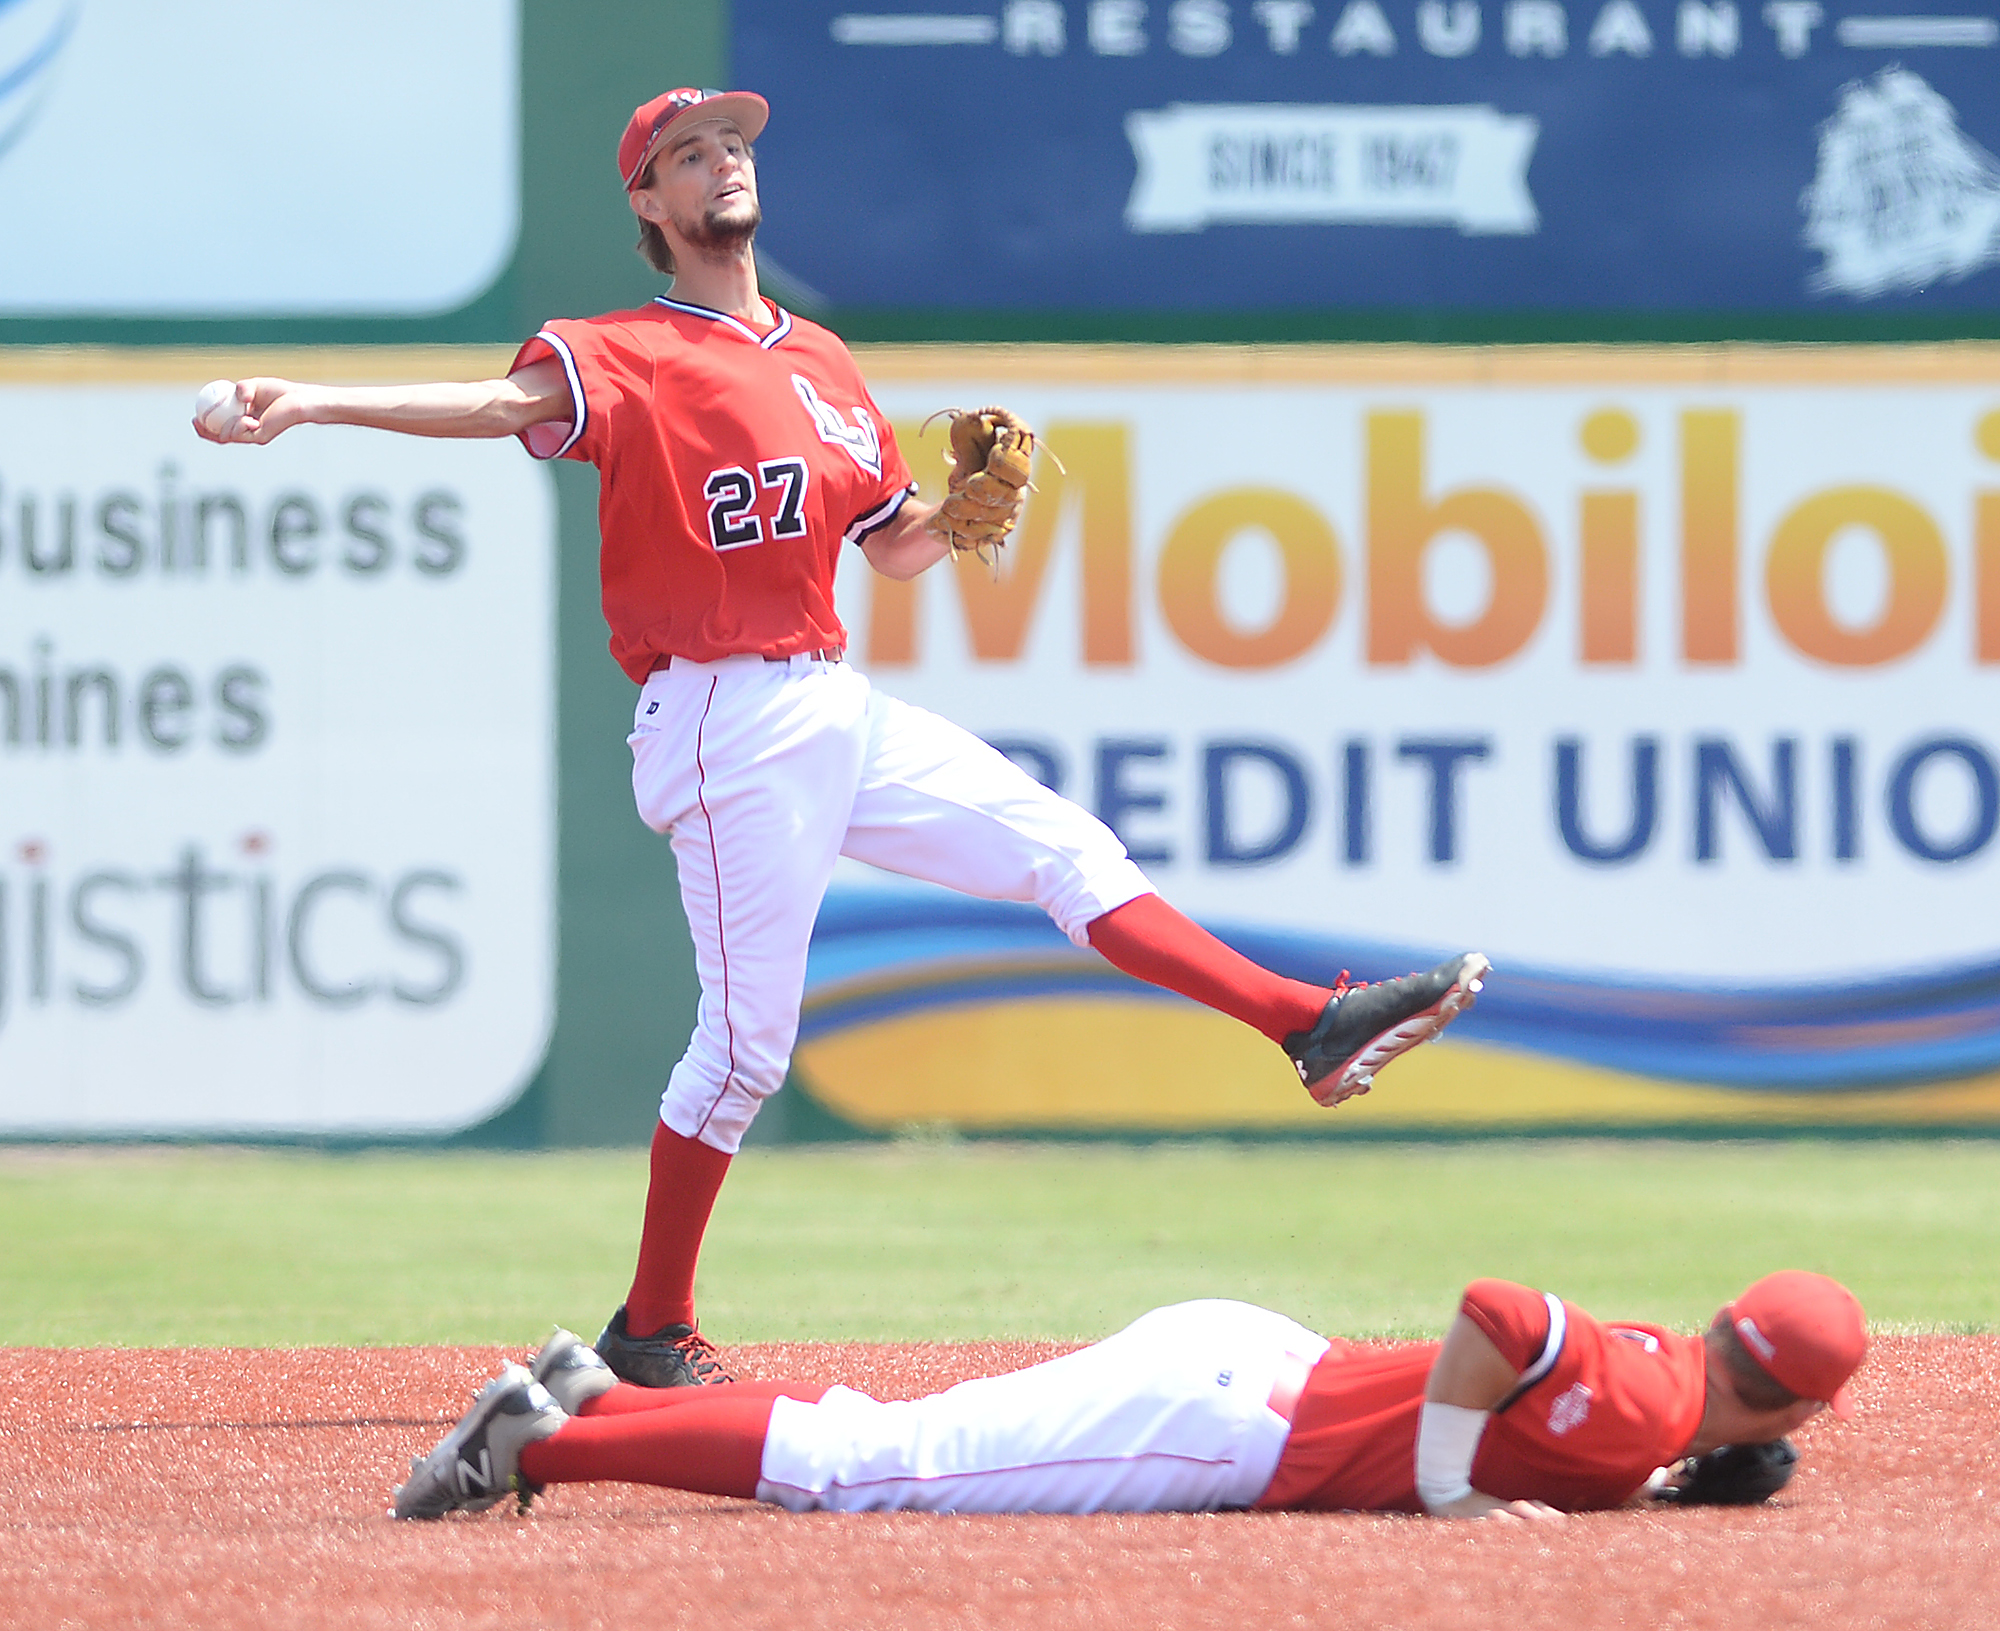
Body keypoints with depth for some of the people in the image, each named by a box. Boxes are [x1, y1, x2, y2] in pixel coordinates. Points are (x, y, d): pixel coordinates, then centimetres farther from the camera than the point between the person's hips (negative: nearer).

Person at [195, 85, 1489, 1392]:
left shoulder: (822, 364, 17)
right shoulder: (631, 359, -6)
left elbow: (895, 546, 23)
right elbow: (504, 400, -23)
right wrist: (312, 404, -40)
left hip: (840, 710, 7)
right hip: (732, 730, -7)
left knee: (1069, 851, 5)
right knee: (749, 1041, -6)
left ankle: (1313, 1027, 10)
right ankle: (651, 1334, 4)